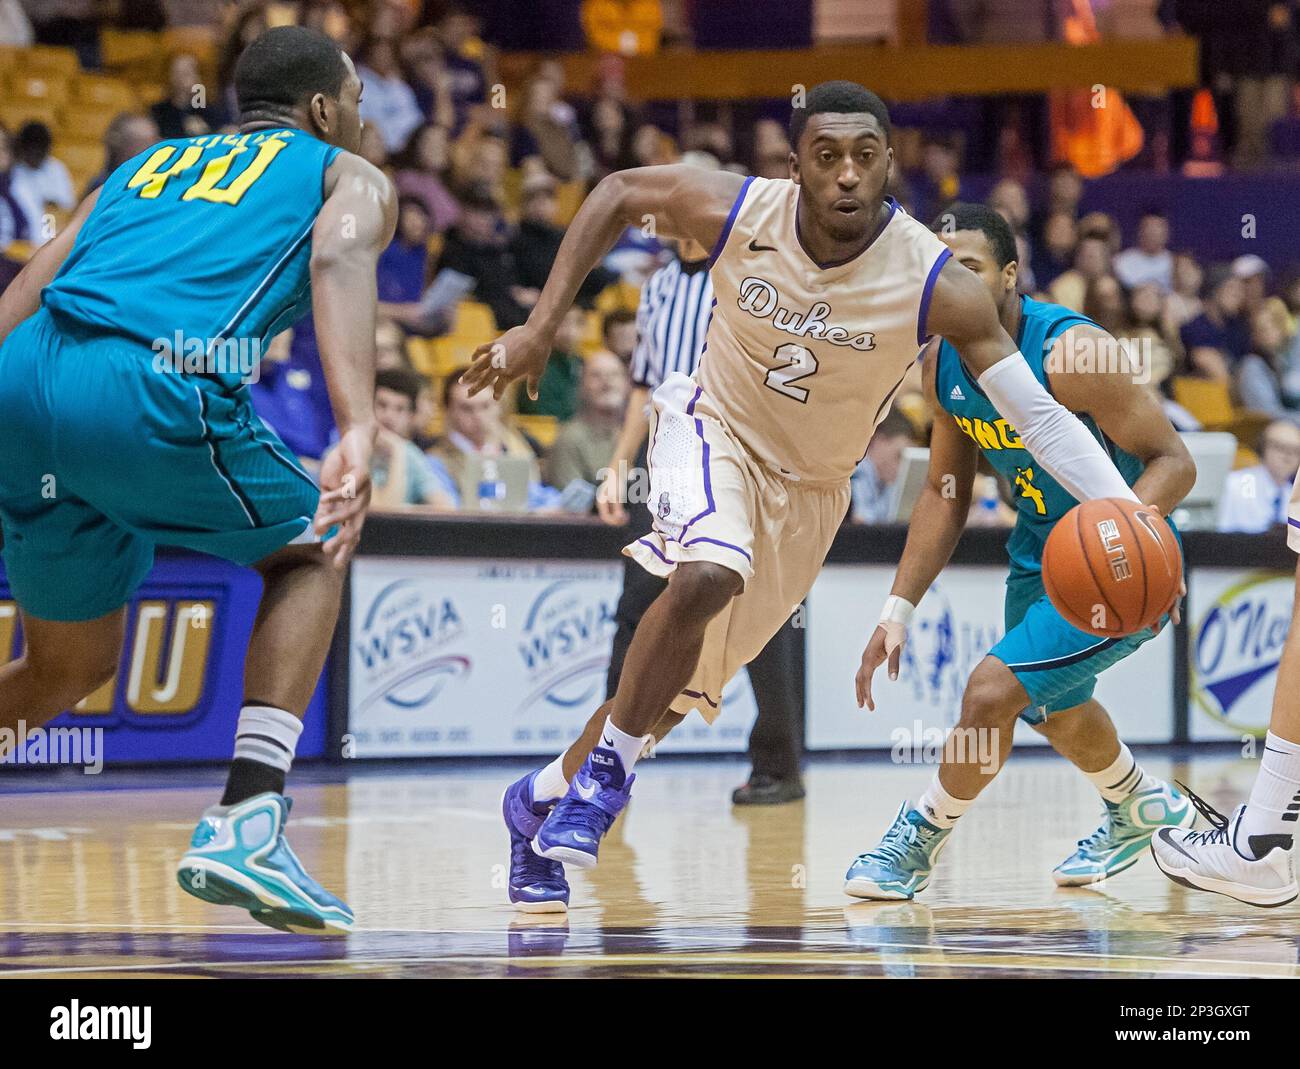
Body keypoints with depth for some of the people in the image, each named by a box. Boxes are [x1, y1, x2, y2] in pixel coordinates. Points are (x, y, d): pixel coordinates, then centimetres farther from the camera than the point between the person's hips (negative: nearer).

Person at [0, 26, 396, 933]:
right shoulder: (349, 177, 22)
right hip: (154, 390, -5)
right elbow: (338, 260, -3)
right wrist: (358, 432, -17)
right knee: (311, 553, 21)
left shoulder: (146, 167, 37)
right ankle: (247, 822, 5)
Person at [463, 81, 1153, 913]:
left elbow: (1039, 413, -26)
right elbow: (619, 193, -5)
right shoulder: (740, 212, -24)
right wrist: (541, 330, -8)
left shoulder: (937, 284, -28)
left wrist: (1129, 512, -40)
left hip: (809, 488, 2)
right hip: (715, 429, -2)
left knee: (683, 687, 8)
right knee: (704, 578, -34)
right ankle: (607, 770, -15)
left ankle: (545, 799, 31)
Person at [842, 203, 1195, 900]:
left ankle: (921, 838, 6)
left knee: (992, 691, -18)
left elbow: (1173, 461, -26)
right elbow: (944, 495, 5)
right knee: (1054, 712, 27)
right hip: (1039, 555, 8)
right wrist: (897, 612, -1)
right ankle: (1141, 810, 57)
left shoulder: (1071, 353, -30)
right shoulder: (942, 364, -8)